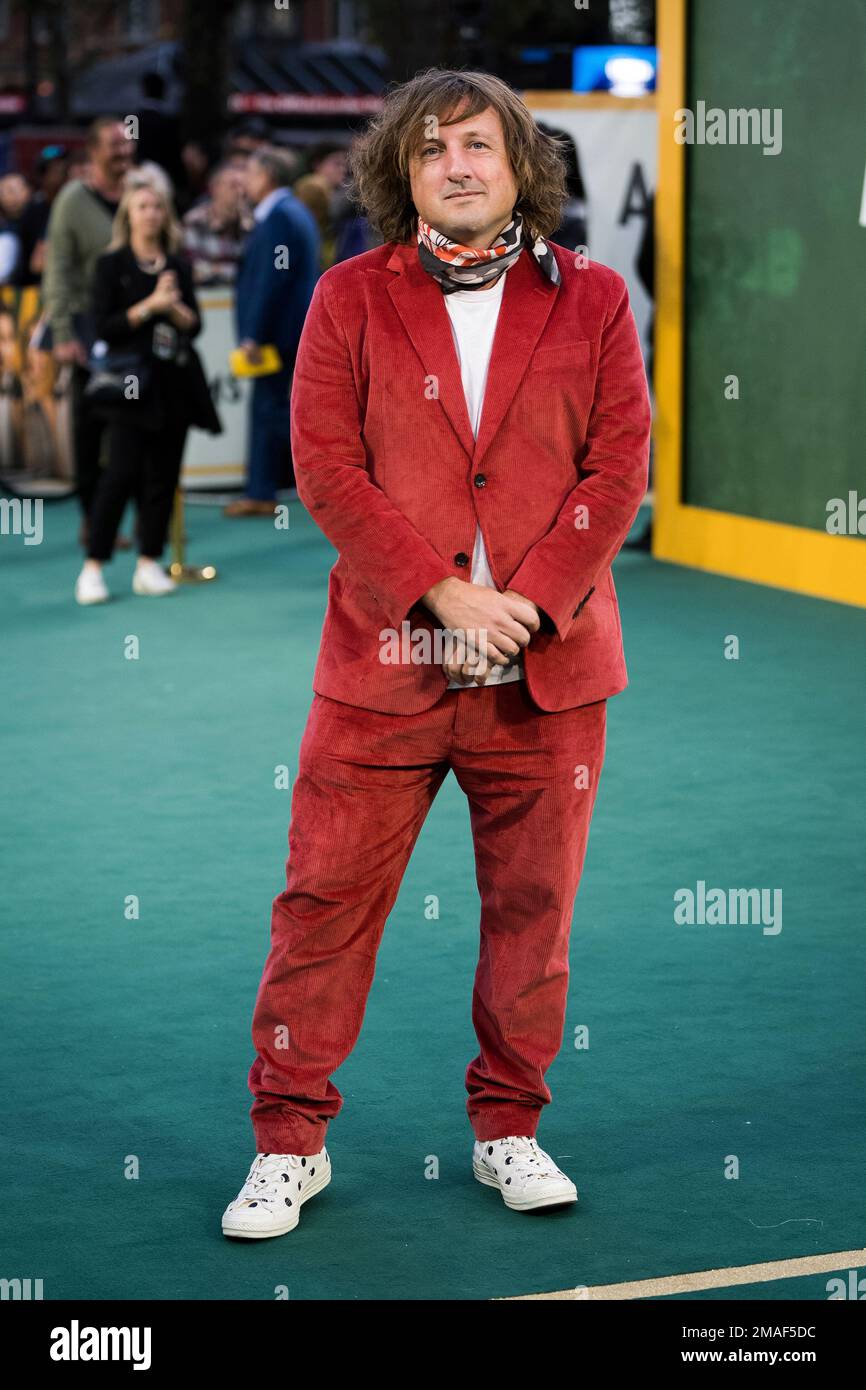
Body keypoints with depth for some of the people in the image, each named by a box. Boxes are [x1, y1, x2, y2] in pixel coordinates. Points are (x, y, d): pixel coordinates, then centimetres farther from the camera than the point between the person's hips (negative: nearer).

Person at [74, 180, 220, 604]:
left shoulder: (178, 266, 12)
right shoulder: (112, 264, 1)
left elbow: (195, 326, 9)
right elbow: (104, 327, -7)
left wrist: (174, 305, -10)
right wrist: (150, 305, -14)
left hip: (175, 382, 4)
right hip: (133, 381, -4)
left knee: (163, 475, 4)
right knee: (122, 474, -11)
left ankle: (149, 565, 11)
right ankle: (93, 568, -6)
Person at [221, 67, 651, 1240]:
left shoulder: (591, 300, 6)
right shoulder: (351, 299, 5)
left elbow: (619, 463, 1)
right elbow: (326, 461, -3)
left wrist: (530, 601, -11)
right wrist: (442, 592, -13)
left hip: (549, 668, 1)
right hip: (385, 660, -1)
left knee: (532, 908, 8)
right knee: (327, 899, 1)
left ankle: (510, 1130, 24)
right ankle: (290, 1142, 13)